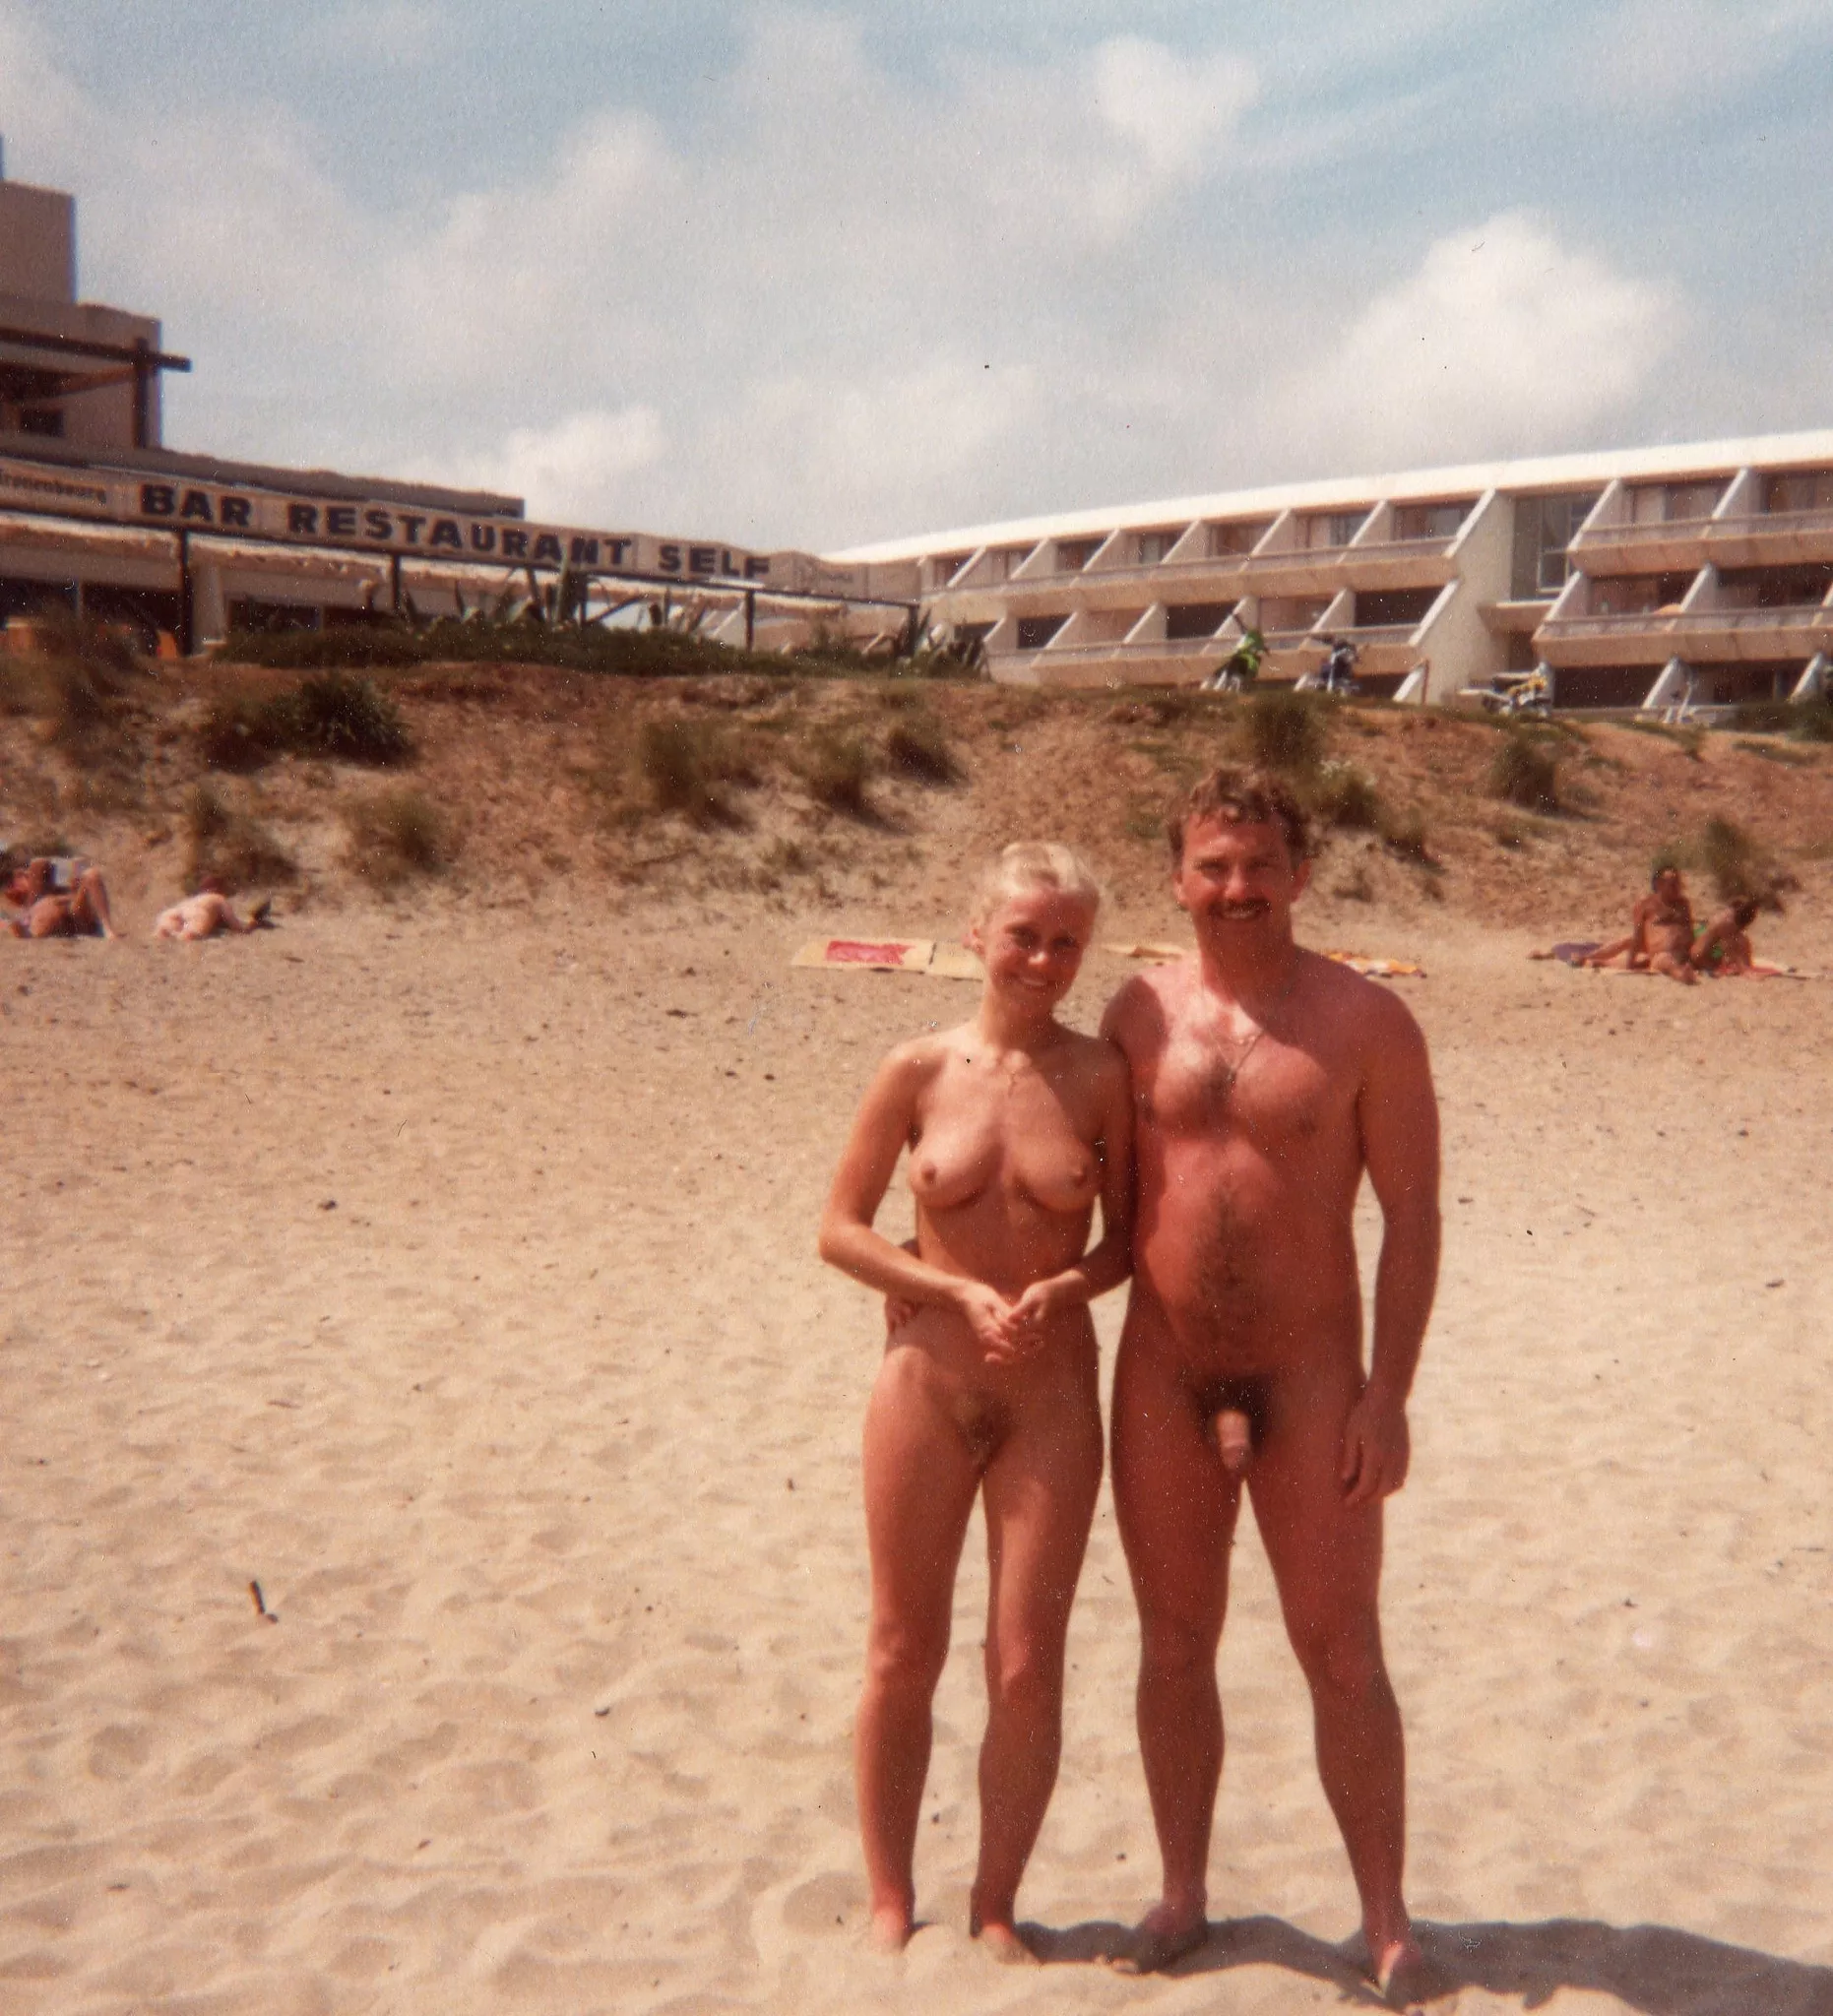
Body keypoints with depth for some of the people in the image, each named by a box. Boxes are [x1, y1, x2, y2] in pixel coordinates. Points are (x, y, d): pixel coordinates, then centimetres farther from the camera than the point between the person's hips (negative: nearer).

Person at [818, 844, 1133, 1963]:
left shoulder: (1102, 1075, -4)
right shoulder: (921, 1070, -4)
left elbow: (1127, 1238, 4)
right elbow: (842, 1229, 0)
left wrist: (1063, 1287, -16)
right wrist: (960, 1292, -12)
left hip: (1053, 1397, 0)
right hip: (926, 1384, 0)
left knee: (1028, 1669, 6)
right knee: (905, 1656, 10)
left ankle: (995, 1908, 26)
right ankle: (892, 1902, 28)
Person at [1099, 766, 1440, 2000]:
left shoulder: (1366, 1022, -6)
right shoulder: (1141, 1013, 2)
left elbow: (1412, 1212, -6)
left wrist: (1389, 1391, -11)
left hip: (1308, 1379, -3)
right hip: (1163, 1378, 3)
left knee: (1342, 1652, 5)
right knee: (1175, 1643, 13)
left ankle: (1387, 1919, 22)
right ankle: (1185, 1896, 29)